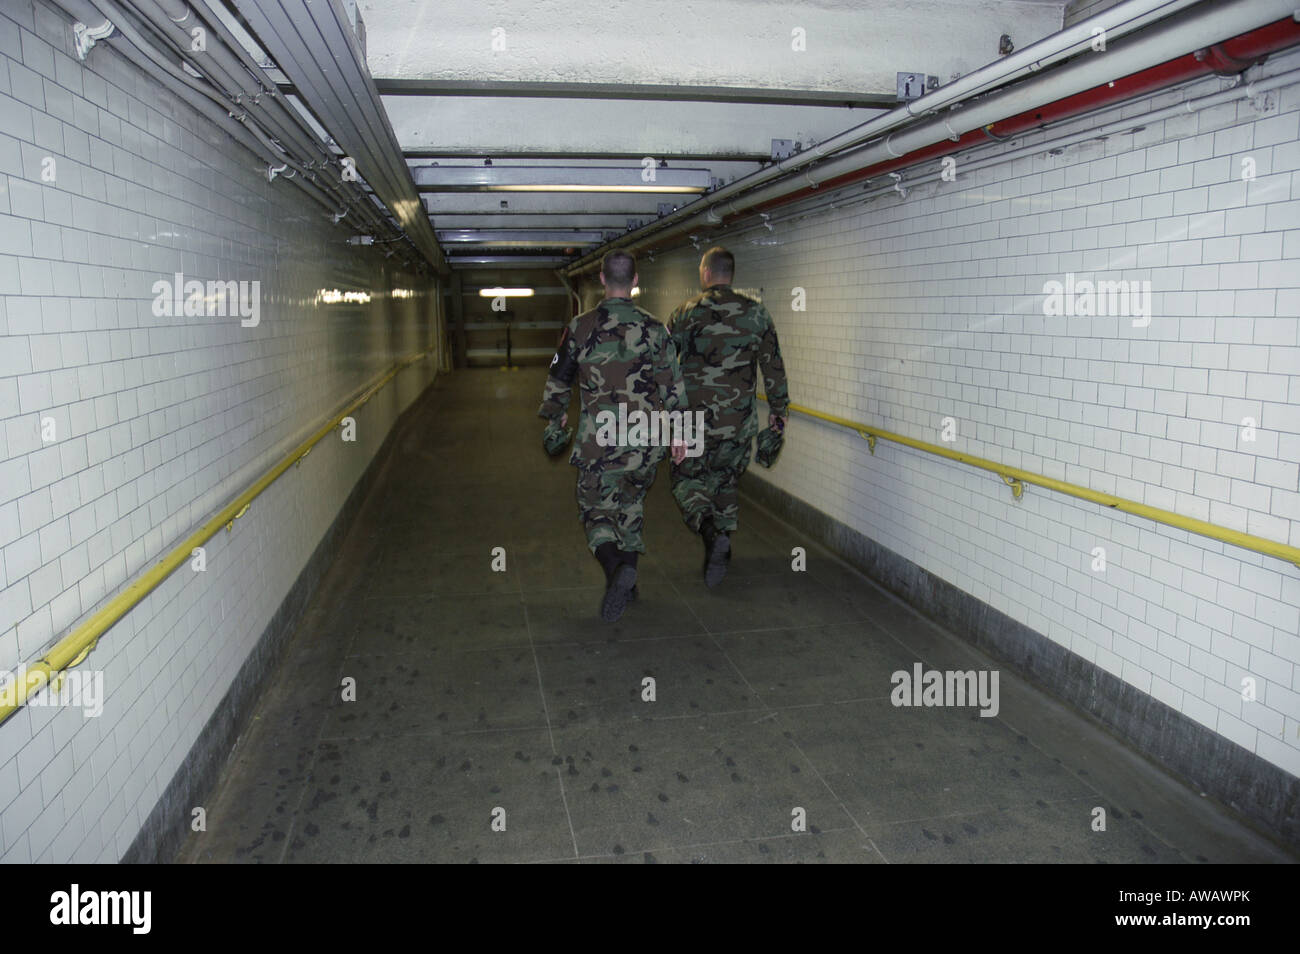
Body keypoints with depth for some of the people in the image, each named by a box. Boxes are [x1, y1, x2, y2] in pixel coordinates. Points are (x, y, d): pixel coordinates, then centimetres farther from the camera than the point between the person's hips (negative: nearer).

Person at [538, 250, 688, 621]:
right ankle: (626, 582, 23)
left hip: (598, 440, -2)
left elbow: (558, 379, 8)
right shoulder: (654, 329, 0)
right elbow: (672, 385, 2)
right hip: (645, 440, 2)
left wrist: (555, 417, 24)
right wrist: (678, 431, 10)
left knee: (597, 512, 6)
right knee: (631, 505, 20)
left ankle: (616, 567, -21)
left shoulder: (580, 328, -2)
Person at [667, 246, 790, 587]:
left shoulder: (685, 313, -3)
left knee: (688, 479, 11)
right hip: (739, 421, 3)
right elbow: (774, 366, 4)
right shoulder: (756, 312, 2)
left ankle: (712, 533, -15)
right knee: (726, 481, 18)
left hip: (694, 418, -2)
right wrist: (779, 409, 13)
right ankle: (719, 552, 17)